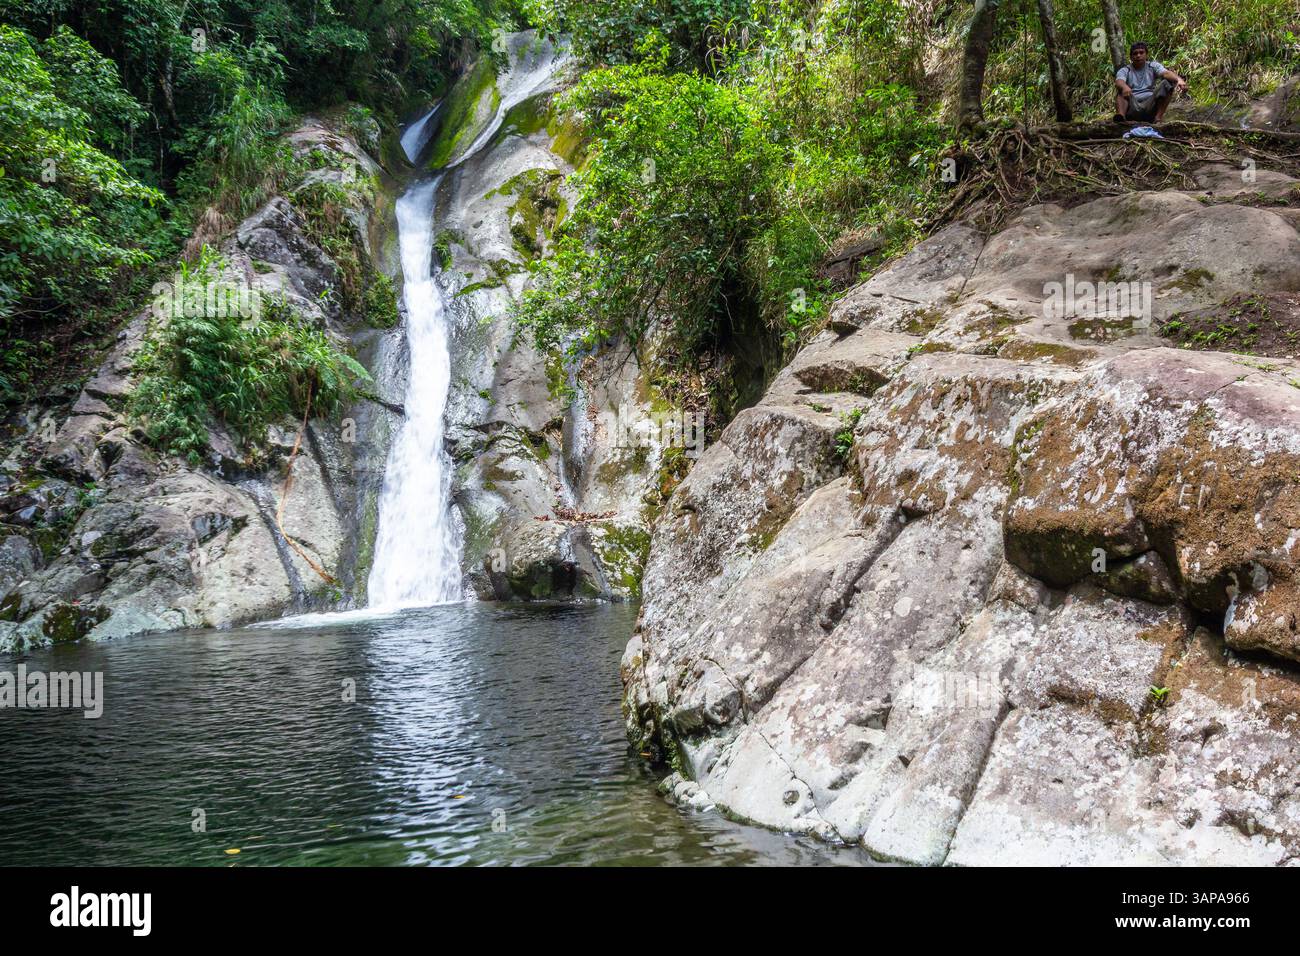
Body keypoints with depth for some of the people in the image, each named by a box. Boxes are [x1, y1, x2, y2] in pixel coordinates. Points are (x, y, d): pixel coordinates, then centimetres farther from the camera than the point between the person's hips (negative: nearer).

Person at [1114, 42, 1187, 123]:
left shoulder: (1153, 66, 15)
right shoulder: (1124, 70, 10)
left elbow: (1166, 73, -6)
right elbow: (1119, 82, -13)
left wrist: (1179, 79, -29)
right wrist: (1124, 87, -40)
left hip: (1150, 104, 1)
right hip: (1132, 106, -1)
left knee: (1167, 83, -15)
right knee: (1122, 90, -25)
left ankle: (1158, 117, -31)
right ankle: (1121, 115, -56)